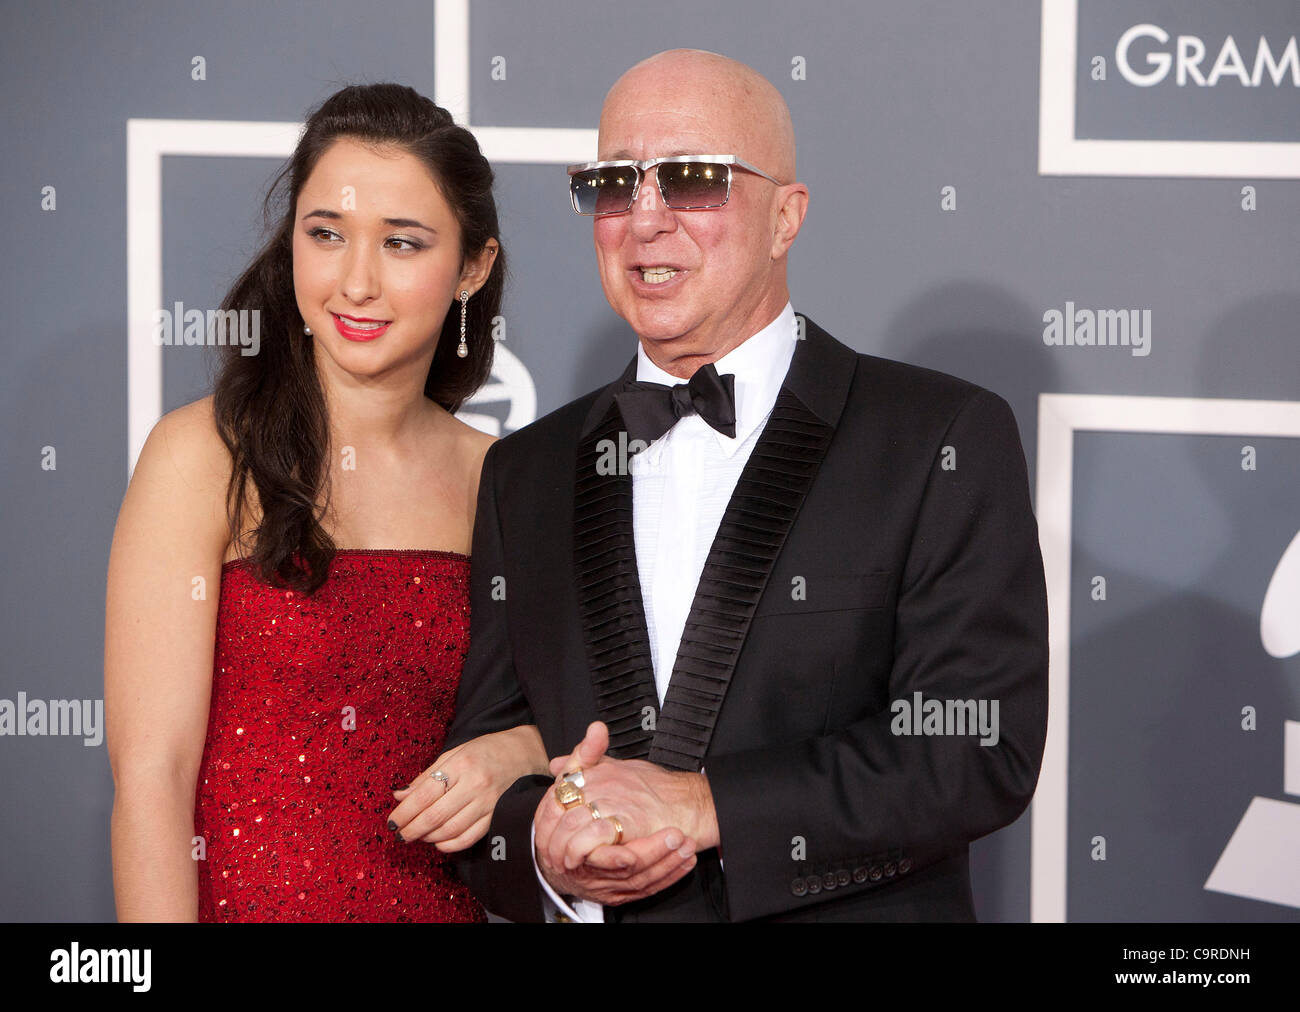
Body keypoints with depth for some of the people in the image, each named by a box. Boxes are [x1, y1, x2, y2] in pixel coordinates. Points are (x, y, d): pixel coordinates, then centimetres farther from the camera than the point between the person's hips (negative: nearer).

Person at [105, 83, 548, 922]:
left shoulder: (496, 478, 0)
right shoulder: (202, 455, -12)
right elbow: (150, 775, -15)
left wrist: (512, 755, -9)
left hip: (441, 901, 4)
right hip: (246, 899, -4)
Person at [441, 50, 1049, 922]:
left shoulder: (946, 441, -9)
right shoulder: (526, 474, 4)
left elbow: (982, 748, -17)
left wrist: (707, 807, -22)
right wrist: (544, 850, -17)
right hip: (588, 911, 3)